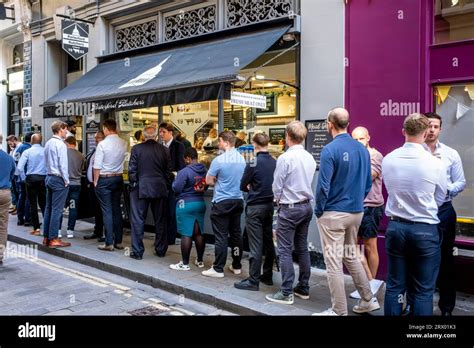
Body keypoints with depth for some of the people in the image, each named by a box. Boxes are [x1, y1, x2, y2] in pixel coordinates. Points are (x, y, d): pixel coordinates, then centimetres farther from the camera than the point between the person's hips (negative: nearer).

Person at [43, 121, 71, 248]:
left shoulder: (48, 143, 11)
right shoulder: (60, 144, -14)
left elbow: (46, 161, 16)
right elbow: (63, 165, -17)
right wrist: (66, 181, -9)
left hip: (49, 177, 9)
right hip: (58, 179, -9)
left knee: (48, 208, 12)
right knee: (57, 209, -5)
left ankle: (46, 237, 18)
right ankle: (53, 239, -2)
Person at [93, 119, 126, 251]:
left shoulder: (102, 144, -13)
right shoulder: (123, 143, -1)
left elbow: (97, 166, -11)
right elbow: (123, 160, 3)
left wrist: (95, 181, 0)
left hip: (104, 179, -4)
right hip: (119, 178, 5)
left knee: (107, 211, 0)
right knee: (117, 210, 12)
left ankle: (109, 243, 3)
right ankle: (118, 241, 17)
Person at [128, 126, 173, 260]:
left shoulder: (136, 149, -6)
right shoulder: (164, 149, 0)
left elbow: (132, 170, -5)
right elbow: (168, 171, 3)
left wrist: (133, 185, 7)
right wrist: (167, 186, 14)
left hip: (141, 188, -2)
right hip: (160, 189, 2)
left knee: (138, 221, 5)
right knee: (160, 220, 13)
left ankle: (137, 251, 7)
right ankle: (161, 250, 21)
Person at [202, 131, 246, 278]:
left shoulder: (219, 160, -15)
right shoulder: (242, 159, 3)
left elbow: (208, 181, -6)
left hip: (222, 202, -6)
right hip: (238, 200, 6)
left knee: (221, 236, -1)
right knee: (236, 234, 13)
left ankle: (218, 269, 5)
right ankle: (236, 266, 21)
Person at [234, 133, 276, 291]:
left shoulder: (253, 163, -13)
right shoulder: (275, 163, 0)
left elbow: (243, 186, -5)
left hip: (255, 207, -6)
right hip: (270, 204, 6)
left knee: (256, 245, -3)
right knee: (268, 242, 14)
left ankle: (253, 281, 3)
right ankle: (267, 276, 26)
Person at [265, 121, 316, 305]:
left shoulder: (285, 158, -16)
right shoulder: (310, 158, 5)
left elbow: (277, 187, -10)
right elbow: (309, 183, 12)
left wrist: (278, 200, 11)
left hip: (289, 208, -7)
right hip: (306, 206, 7)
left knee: (285, 251, -1)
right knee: (302, 248, 14)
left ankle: (286, 293, 3)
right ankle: (303, 288, 23)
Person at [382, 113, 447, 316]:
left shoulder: (388, 160, -5)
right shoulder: (434, 163, -12)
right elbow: (440, 199, 2)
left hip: (395, 227, 3)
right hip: (425, 230, -3)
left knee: (394, 286, 12)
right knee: (423, 291, 7)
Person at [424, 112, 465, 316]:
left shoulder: (451, 154, 4)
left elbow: (461, 182, 4)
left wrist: (447, 190, -14)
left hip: (443, 211, 2)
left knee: (445, 259, 10)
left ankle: (447, 307, 25)